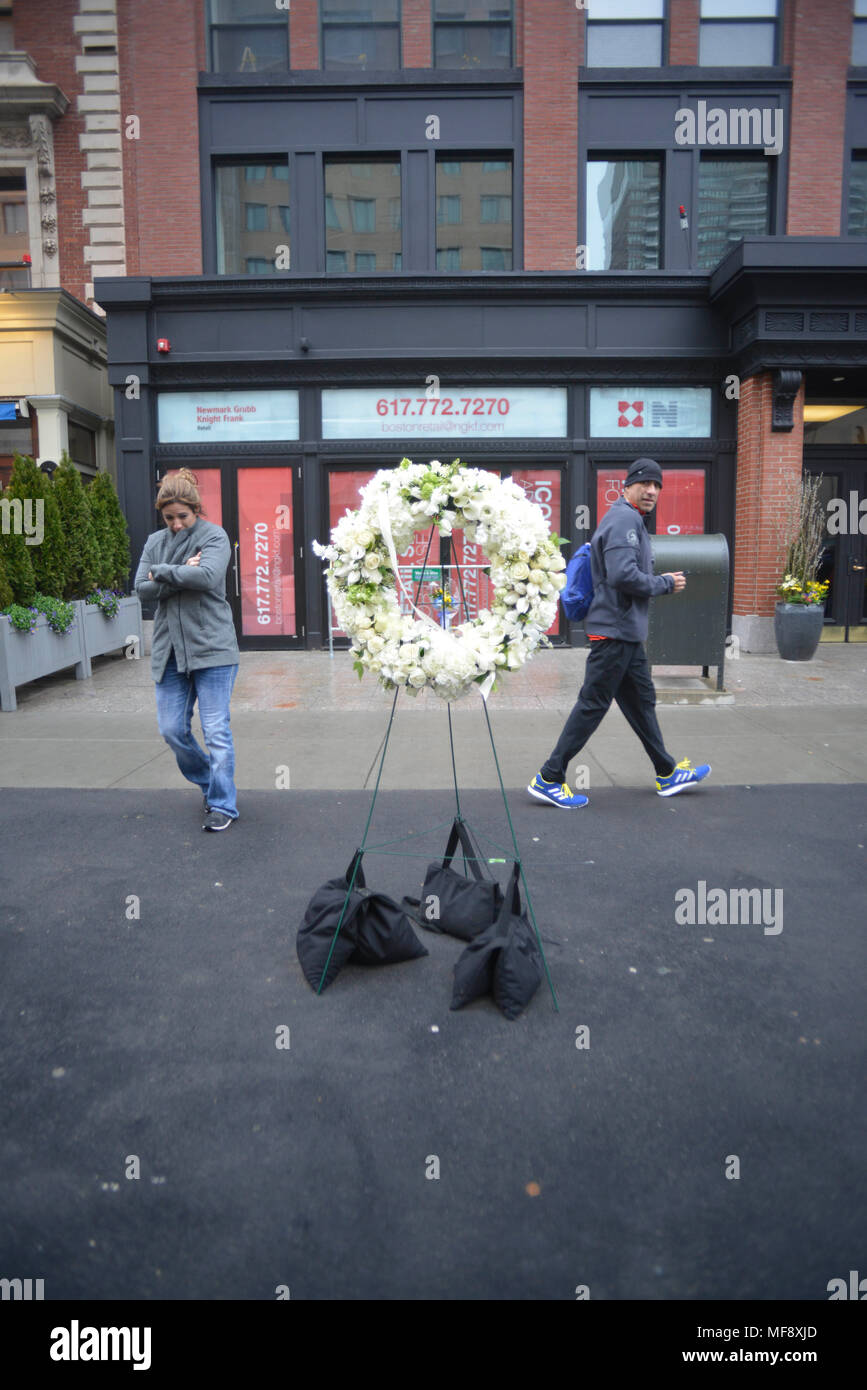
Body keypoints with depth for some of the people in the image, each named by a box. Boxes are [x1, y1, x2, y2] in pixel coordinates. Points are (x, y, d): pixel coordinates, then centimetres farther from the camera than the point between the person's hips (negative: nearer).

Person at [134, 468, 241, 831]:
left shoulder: (214, 536, -2)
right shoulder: (155, 542, 12)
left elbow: (207, 575, -20)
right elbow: (142, 588, 1)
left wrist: (162, 572, -8)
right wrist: (182, 575, -11)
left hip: (212, 648, -5)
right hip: (169, 650, 6)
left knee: (216, 731, -4)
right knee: (172, 729, 8)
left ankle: (222, 805, 7)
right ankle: (209, 783, 31)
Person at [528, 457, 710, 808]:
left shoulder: (628, 519, 18)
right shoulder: (625, 519, -15)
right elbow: (623, 575, -26)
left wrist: (659, 581, 10)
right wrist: (666, 584, -13)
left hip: (626, 632, 11)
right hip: (616, 630, -11)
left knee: (641, 700, 17)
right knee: (593, 704, -6)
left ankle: (668, 773, 29)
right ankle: (549, 779, 1)